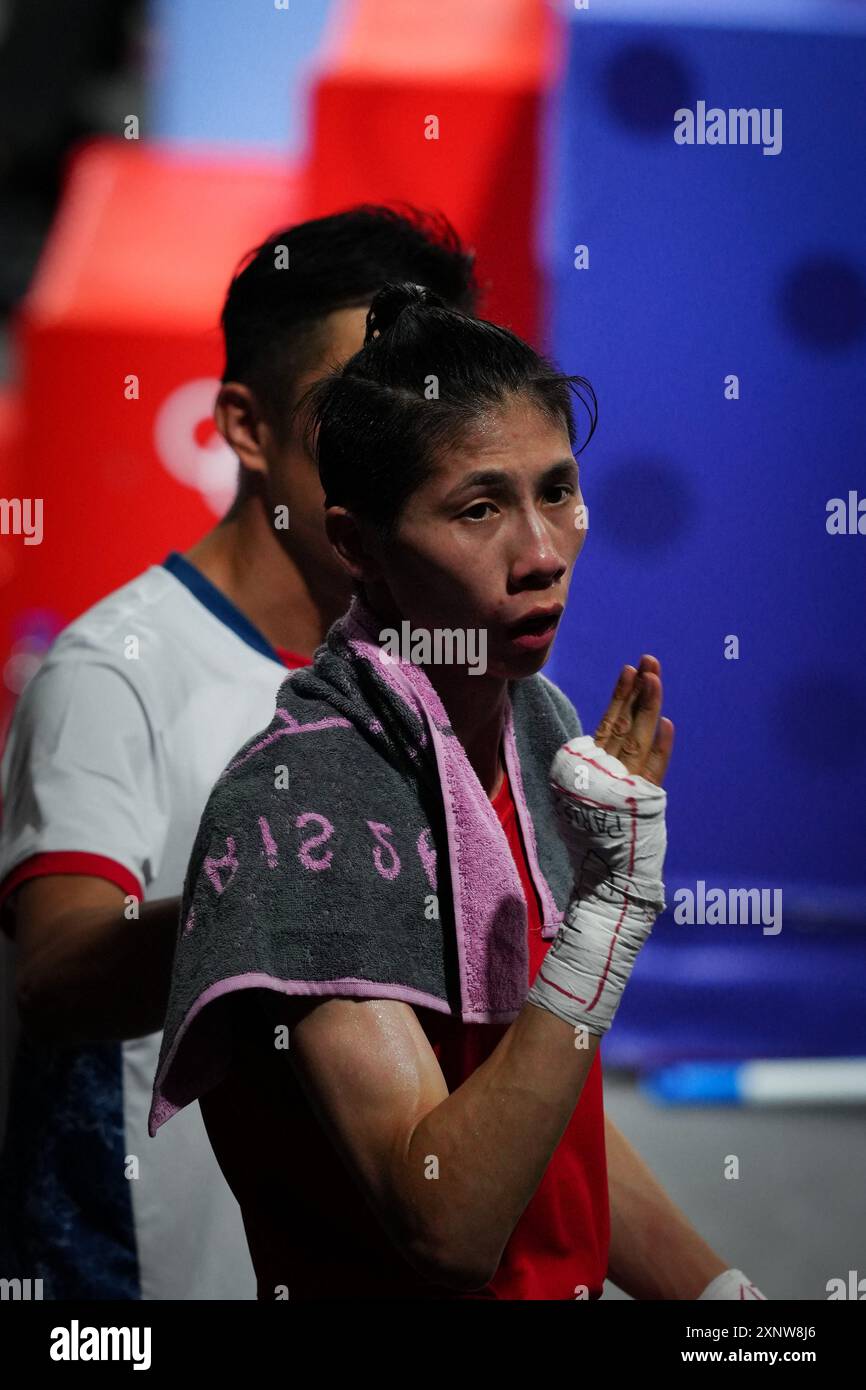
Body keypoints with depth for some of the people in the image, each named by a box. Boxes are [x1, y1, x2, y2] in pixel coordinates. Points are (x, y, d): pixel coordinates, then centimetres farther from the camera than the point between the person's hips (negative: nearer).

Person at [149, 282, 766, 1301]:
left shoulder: (540, 722, 1)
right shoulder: (300, 800, -23)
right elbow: (446, 1226, -29)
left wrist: (720, 1290, 3)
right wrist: (608, 915, -32)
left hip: (562, 1291, 7)